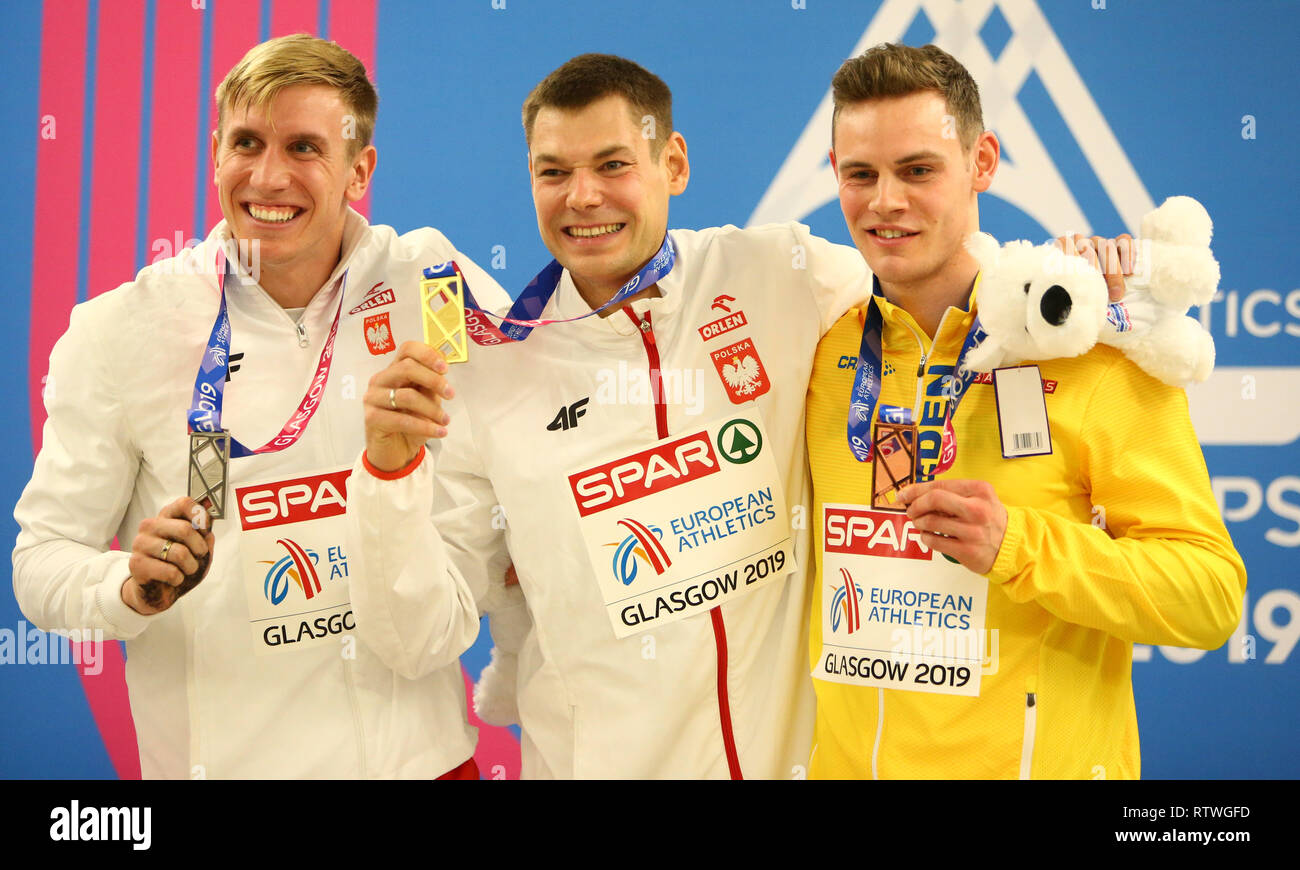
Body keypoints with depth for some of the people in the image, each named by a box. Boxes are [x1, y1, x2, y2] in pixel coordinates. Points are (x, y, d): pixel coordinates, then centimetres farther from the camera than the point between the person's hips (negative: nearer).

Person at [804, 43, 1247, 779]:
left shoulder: (1095, 346, -11)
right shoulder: (823, 350, 1)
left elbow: (1212, 596, -13)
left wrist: (1016, 545, -24)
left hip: (1041, 759, -3)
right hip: (844, 758, 4)